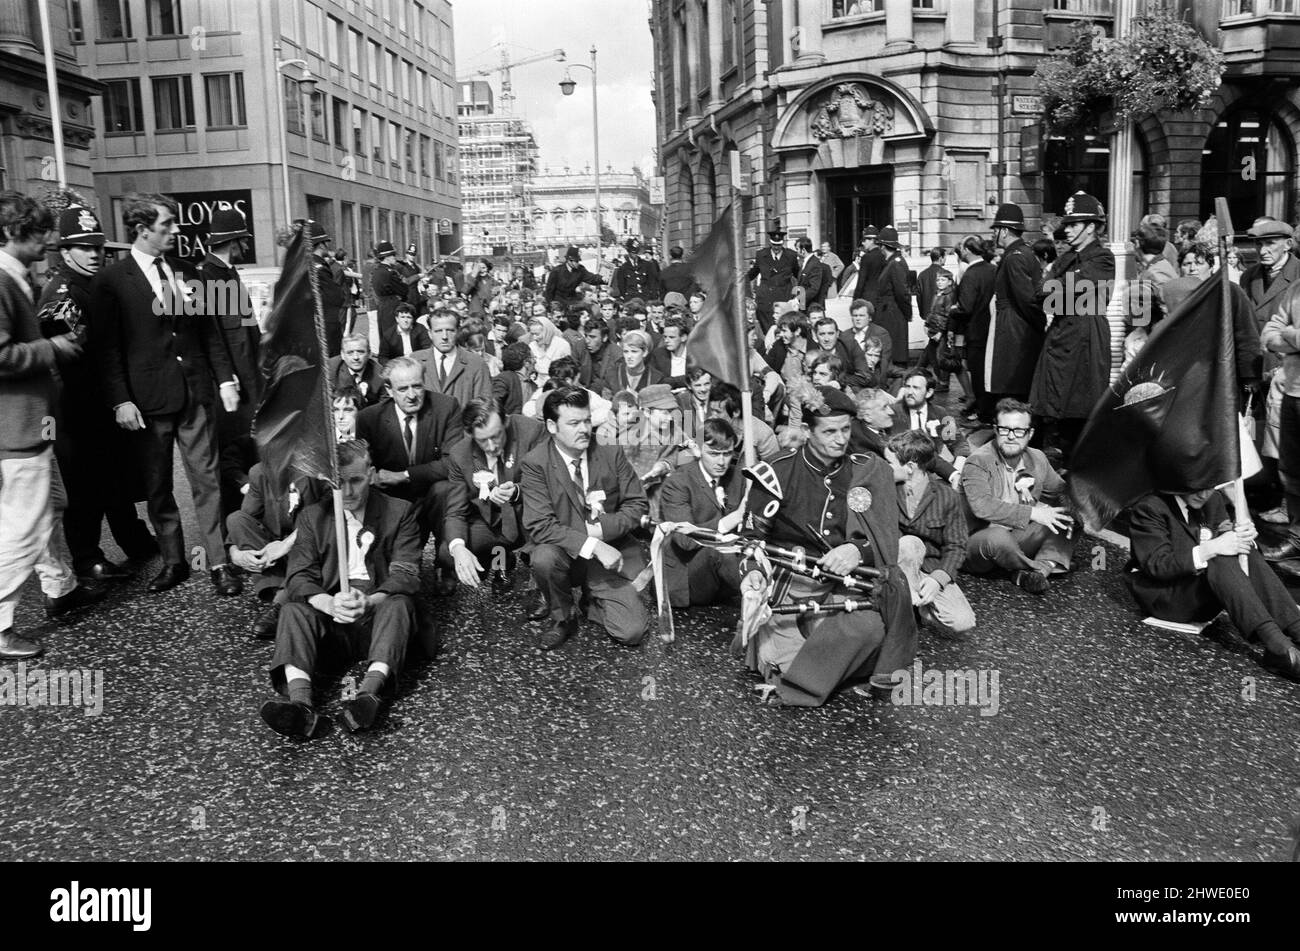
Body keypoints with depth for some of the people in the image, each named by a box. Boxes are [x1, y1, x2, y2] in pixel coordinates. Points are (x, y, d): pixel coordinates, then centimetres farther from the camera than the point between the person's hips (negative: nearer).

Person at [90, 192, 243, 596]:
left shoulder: (185, 273, 10)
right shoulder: (111, 281, -4)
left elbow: (210, 332, 13)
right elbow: (107, 347, -6)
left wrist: (226, 379, 5)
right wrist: (120, 400, -12)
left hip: (195, 392, 3)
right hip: (147, 399, -3)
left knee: (207, 479, 2)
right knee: (157, 486, 8)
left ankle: (218, 562, 8)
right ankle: (173, 560, 21)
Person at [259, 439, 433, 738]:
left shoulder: (399, 512, 5)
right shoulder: (312, 516, 11)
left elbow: (406, 574, -6)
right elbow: (299, 577, -1)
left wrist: (369, 600, -28)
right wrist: (329, 603, -25)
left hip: (378, 613, -1)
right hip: (329, 621, 2)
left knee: (398, 604, -32)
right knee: (293, 610, -27)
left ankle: (368, 693, -55)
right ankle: (300, 704, -50)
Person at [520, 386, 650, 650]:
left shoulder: (611, 454, -3)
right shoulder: (535, 463, -11)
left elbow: (638, 506, 0)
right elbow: (540, 526, -19)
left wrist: (599, 528, -16)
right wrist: (593, 546, -28)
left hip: (612, 557, 2)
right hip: (566, 554, -1)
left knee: (631, 632, -14)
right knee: (543, 557, -36)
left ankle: (594, 602, 22)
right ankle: (563, 618, -4)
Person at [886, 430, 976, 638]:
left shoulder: (947, 496, -5)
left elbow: (956, 547, -3)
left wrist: (938, 579, -21)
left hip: (933, 572, 0)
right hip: (895, 572, 0)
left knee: (962, 623, -23)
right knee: (911, 543, -34)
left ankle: (917, 607, 4)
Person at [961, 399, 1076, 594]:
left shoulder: (1037, 459, 7)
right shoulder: (977, 462, -14)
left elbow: (1061, 491, 14)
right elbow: (982, 506, -28)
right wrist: (1032, 513, -28)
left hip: (1022, 538, 6)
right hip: (979, 540, -6)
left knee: (1066, 518, -7)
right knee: (998, 536, -39)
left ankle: (1040, 569, -26)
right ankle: (1045, 567, -9)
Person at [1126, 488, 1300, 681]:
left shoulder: (1212, 501, 7)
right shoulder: (1148, 508, -16)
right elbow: (1157, 565, -24)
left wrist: (1244, 537, -18)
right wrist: (1211, 548, -34)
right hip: (1161, 595, -7)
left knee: (1247, 553, -17)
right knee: (1221, 561, -30)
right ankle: (1278, 648, -43)